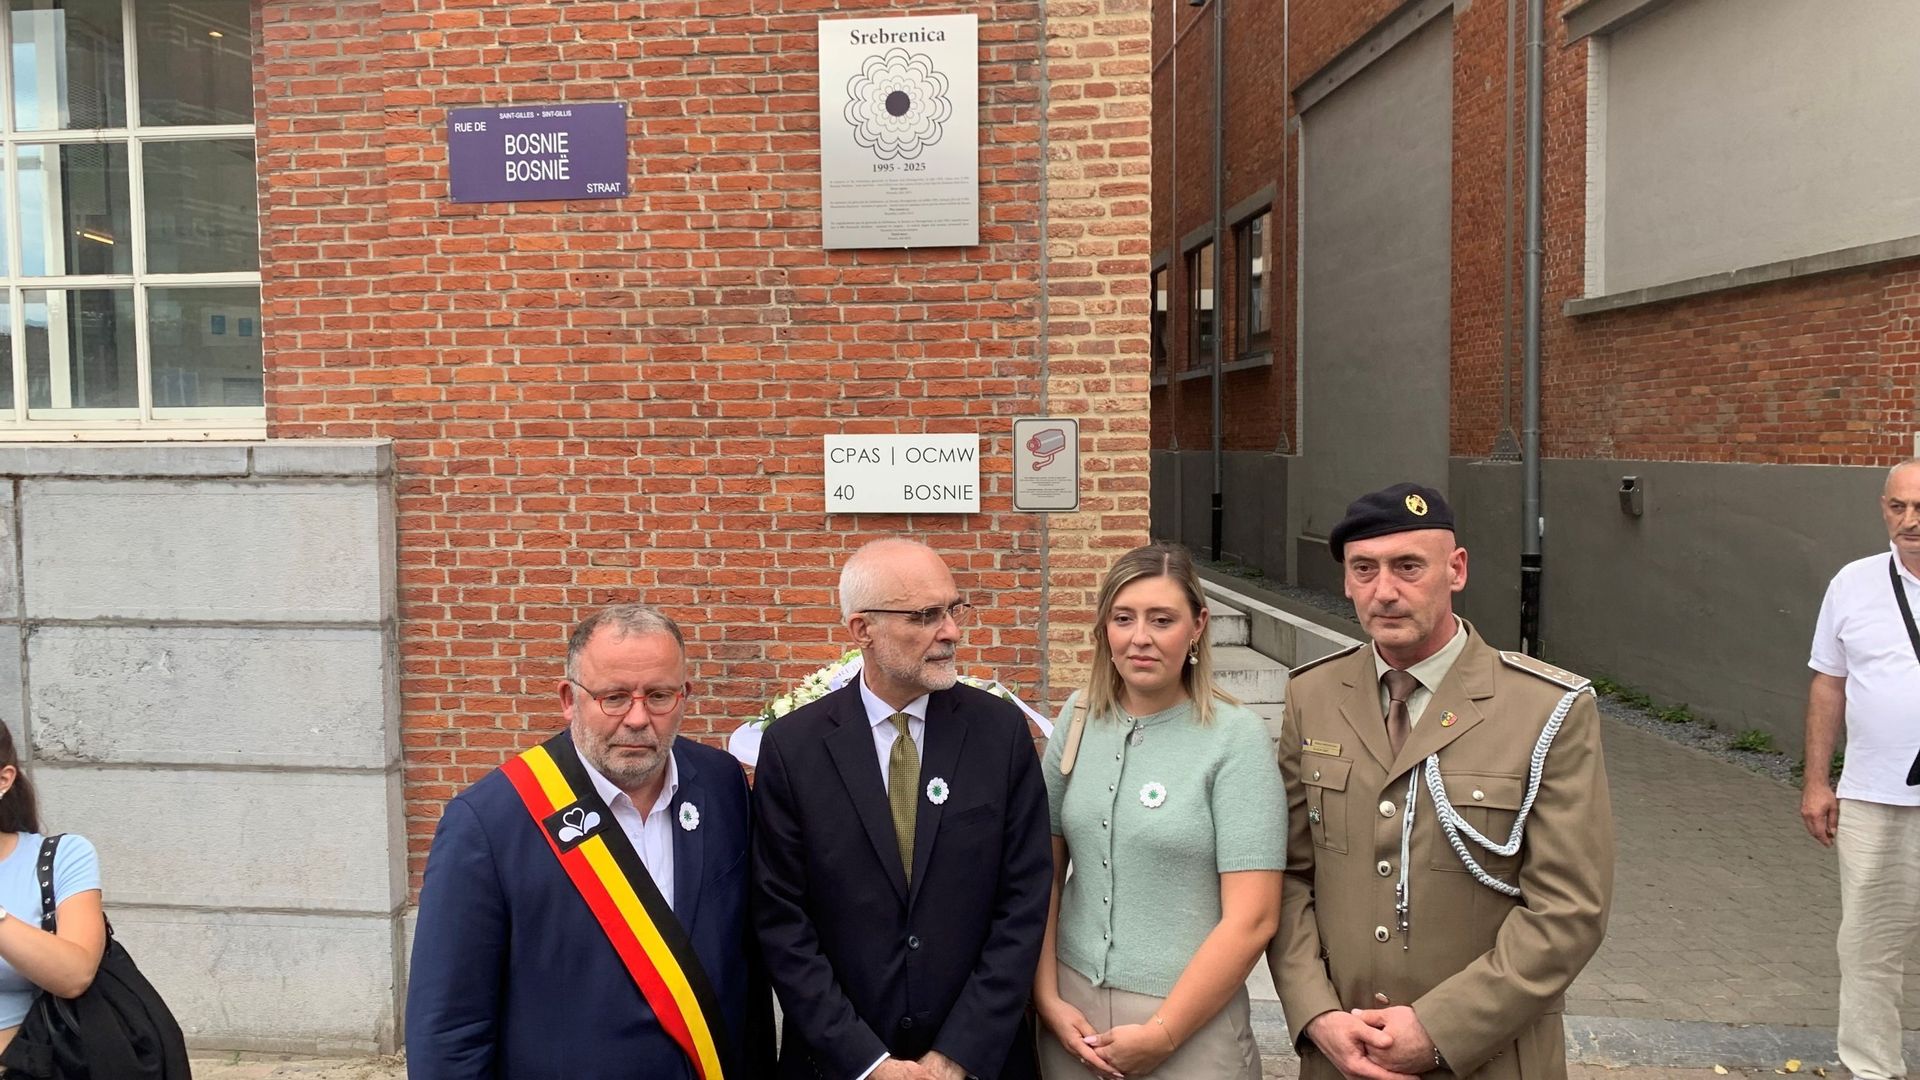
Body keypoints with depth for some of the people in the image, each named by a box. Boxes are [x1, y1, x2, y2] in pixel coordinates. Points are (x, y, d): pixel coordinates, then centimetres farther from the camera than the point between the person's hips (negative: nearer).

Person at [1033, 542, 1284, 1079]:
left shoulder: (1237, 737, -12)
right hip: (1072, 1009, 4)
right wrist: (1047, 998, -4)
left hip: (1190, 1020, -3)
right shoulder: (1079, 718, -1)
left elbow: (1253, 918, -14)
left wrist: (1161, 1034, -12)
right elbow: (1045, 871, 3)